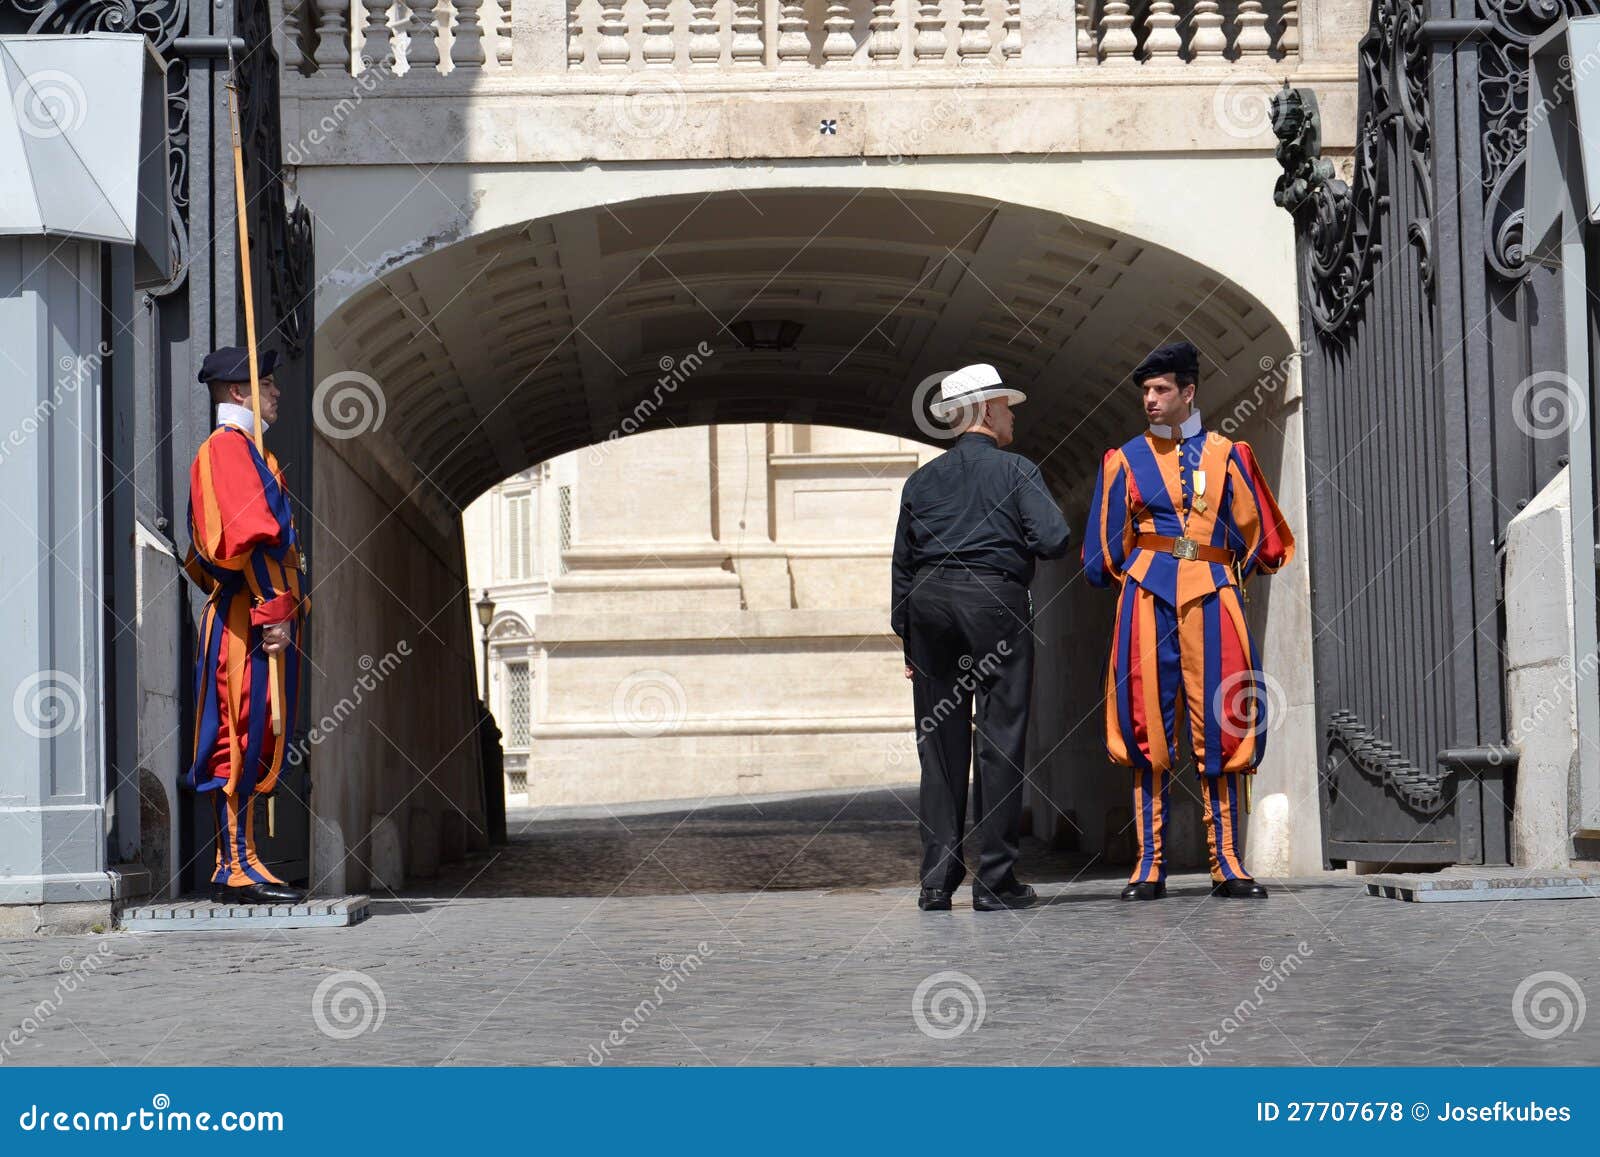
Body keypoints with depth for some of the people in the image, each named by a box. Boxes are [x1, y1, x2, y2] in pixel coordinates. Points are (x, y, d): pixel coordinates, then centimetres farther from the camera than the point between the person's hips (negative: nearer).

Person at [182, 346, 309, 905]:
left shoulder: (245, 449, 23)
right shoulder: (228, 445, -9)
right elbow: (248, 535, -18)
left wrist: (287, 603, 18)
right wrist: (271, 609, -23)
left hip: (257, 614, 10)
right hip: (247, 614, -10)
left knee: (252, 742, 9)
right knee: (243, 738, -11)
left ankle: (237, 864, 11)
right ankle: (237, 868, -12)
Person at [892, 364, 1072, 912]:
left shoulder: (922, 480, 13)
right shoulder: (1015, 471, 0)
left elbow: (903, 563, 13)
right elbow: (1053, 538, -11)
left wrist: (908, 639, 17)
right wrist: (1020, 541, 12)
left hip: (930, 601, 4)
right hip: (995, 600, -4)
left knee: (940, 744, 6)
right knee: (1000, 740, -1)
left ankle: (937, 881, 4)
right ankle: (995, 881, -3)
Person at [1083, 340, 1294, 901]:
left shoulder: (1226, 454, 9)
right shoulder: (1126, 459, 10)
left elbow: (1256, 538, 12)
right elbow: (1105, 552, 13)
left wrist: (1220, 578, 10)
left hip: (1212, 601, 0)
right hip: (1147, 603, 0)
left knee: (1218, 728, -2)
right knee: (1149, 728, -3)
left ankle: (1227, 865, 1)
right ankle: (1150, 866, -1)